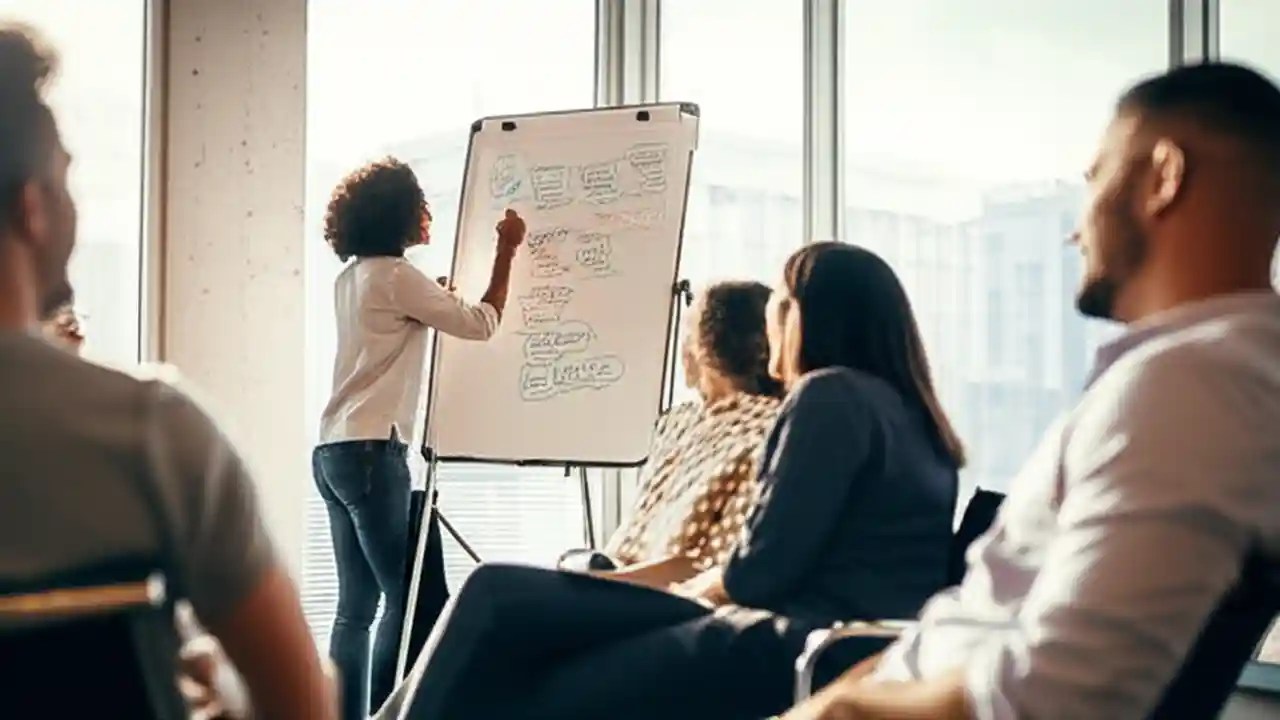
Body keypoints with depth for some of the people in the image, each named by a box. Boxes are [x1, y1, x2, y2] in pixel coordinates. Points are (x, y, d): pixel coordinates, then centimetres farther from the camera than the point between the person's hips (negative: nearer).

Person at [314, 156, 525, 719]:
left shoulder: (352, 278, 17)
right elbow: (481, 324, -6)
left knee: (356, 605, 6)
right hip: (371, 451, -9)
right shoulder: (395, 275, -8)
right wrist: (506, 251, 1)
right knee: (408, 597, -7)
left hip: (337, 451, 9)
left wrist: (441, 297, 33)